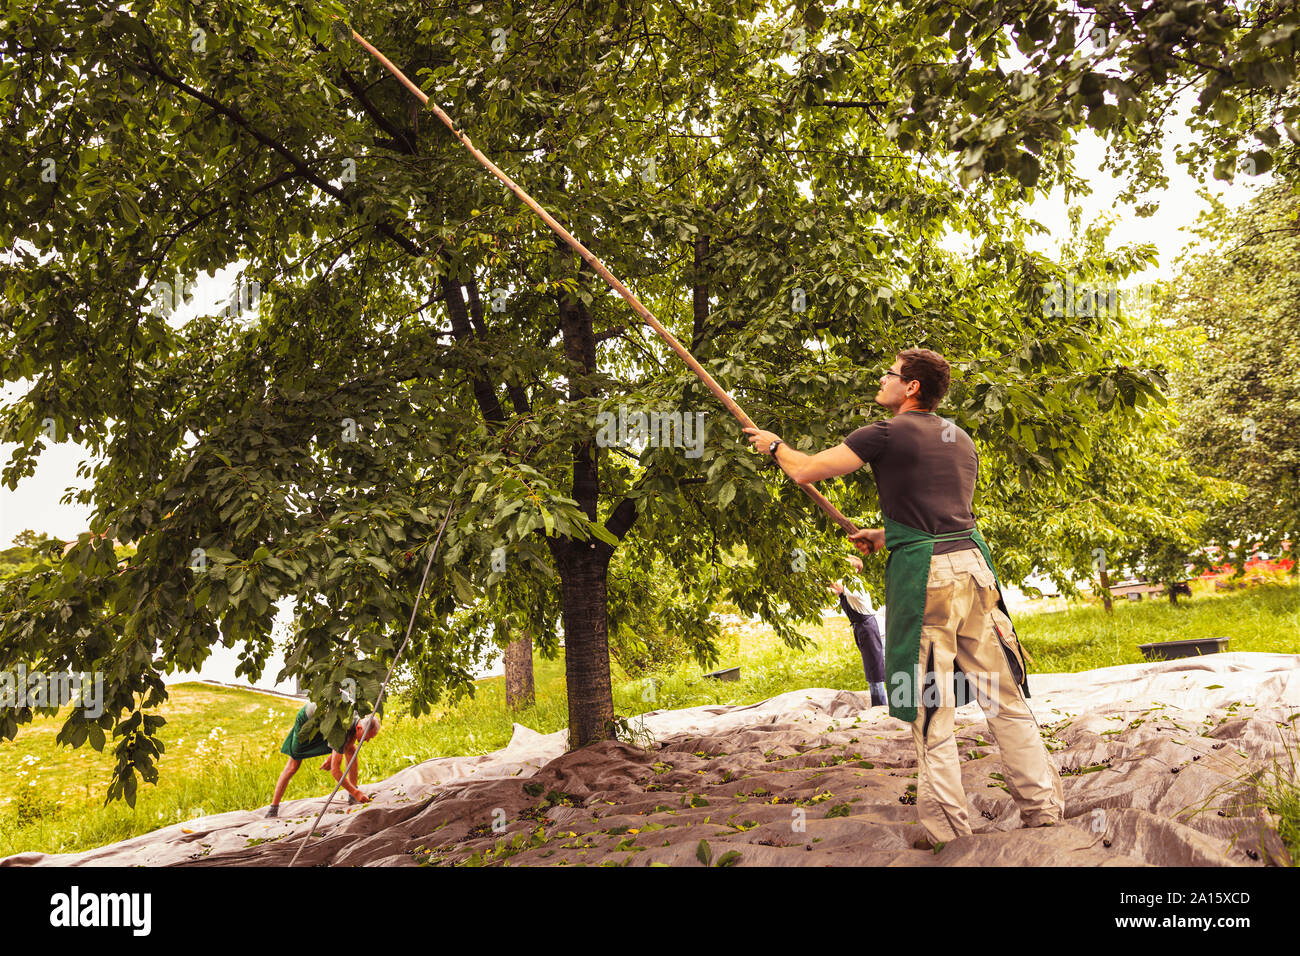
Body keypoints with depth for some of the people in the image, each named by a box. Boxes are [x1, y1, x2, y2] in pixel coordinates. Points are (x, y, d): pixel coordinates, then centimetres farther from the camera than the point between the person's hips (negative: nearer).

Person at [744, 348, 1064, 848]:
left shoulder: (886, 434, -2)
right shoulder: (961, 440, 19)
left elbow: (806, 471, 1)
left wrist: (774, 445, 20)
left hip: (922, 576, -6)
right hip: (972, 562, 6)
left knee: (928, 708, 0)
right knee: (1003, 695, 10)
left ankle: (946, 828, 4)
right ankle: (1043, 806, 13)